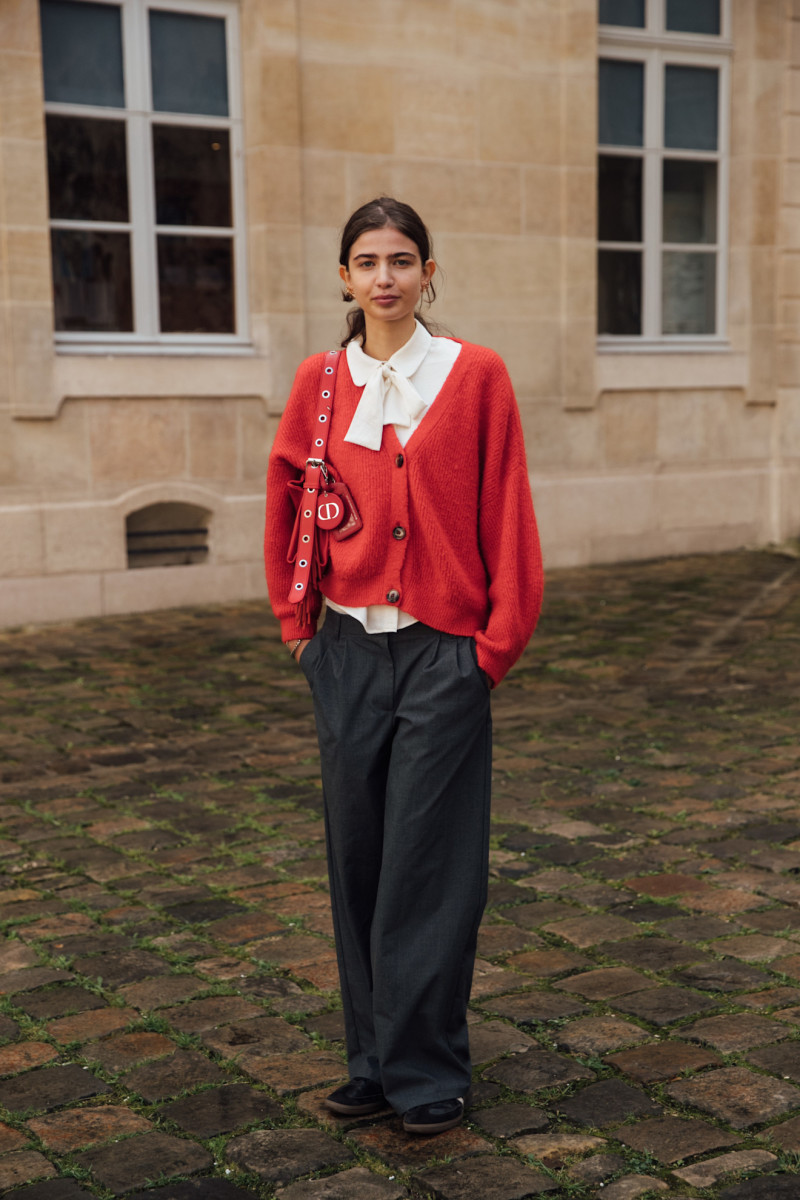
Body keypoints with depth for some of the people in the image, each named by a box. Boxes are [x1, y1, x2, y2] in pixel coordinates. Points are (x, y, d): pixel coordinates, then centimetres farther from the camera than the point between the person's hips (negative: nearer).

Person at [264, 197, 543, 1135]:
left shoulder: (475, 375, -4)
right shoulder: (319, 383, 5)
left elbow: (508, 517, -3)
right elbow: (284, 509, 14)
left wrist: (498, 644, -5)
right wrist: (296, 626, 9)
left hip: (444, 654, -3)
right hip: (349, 652, 4)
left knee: (429, 864, 0)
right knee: (357, 857, 10)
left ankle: (426, 1073, 14)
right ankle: (372, 1059, 24)